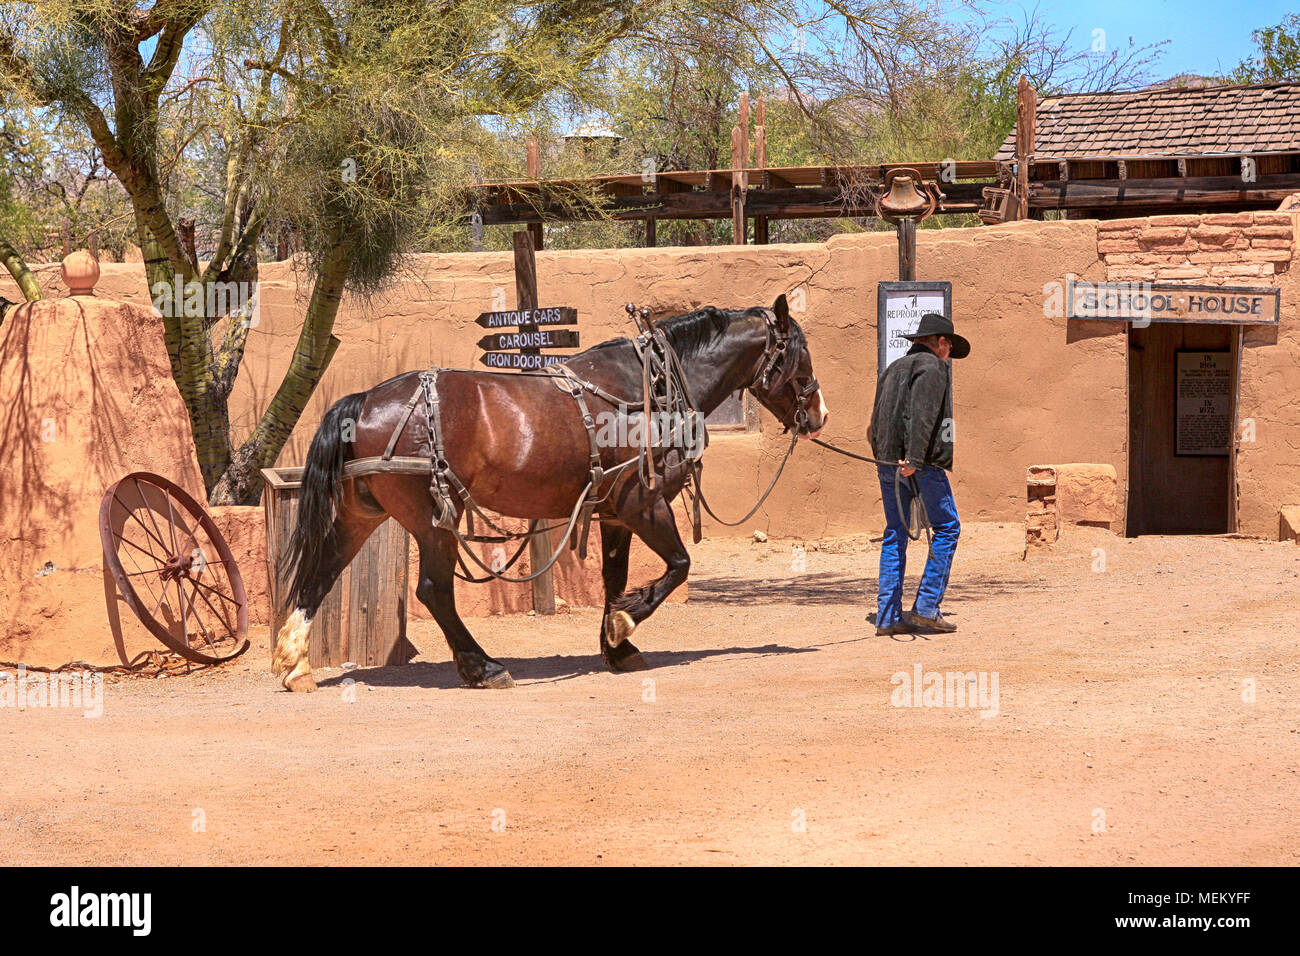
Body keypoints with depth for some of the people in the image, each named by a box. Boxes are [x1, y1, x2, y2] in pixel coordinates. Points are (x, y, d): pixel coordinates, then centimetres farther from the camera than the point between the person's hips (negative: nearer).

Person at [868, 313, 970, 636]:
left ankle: (888, 616, 6)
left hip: (888, 464, 8)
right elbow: (923, 416, -18)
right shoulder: (932, 367, -5)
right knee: (947, 528, 2)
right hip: (923, 464, -8)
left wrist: (884, 458, 13)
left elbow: (877, 418, 18)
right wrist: (914, 459, -23)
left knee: (895, 535, 10)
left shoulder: (893, 369, 21)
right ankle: (926, 607, -4)